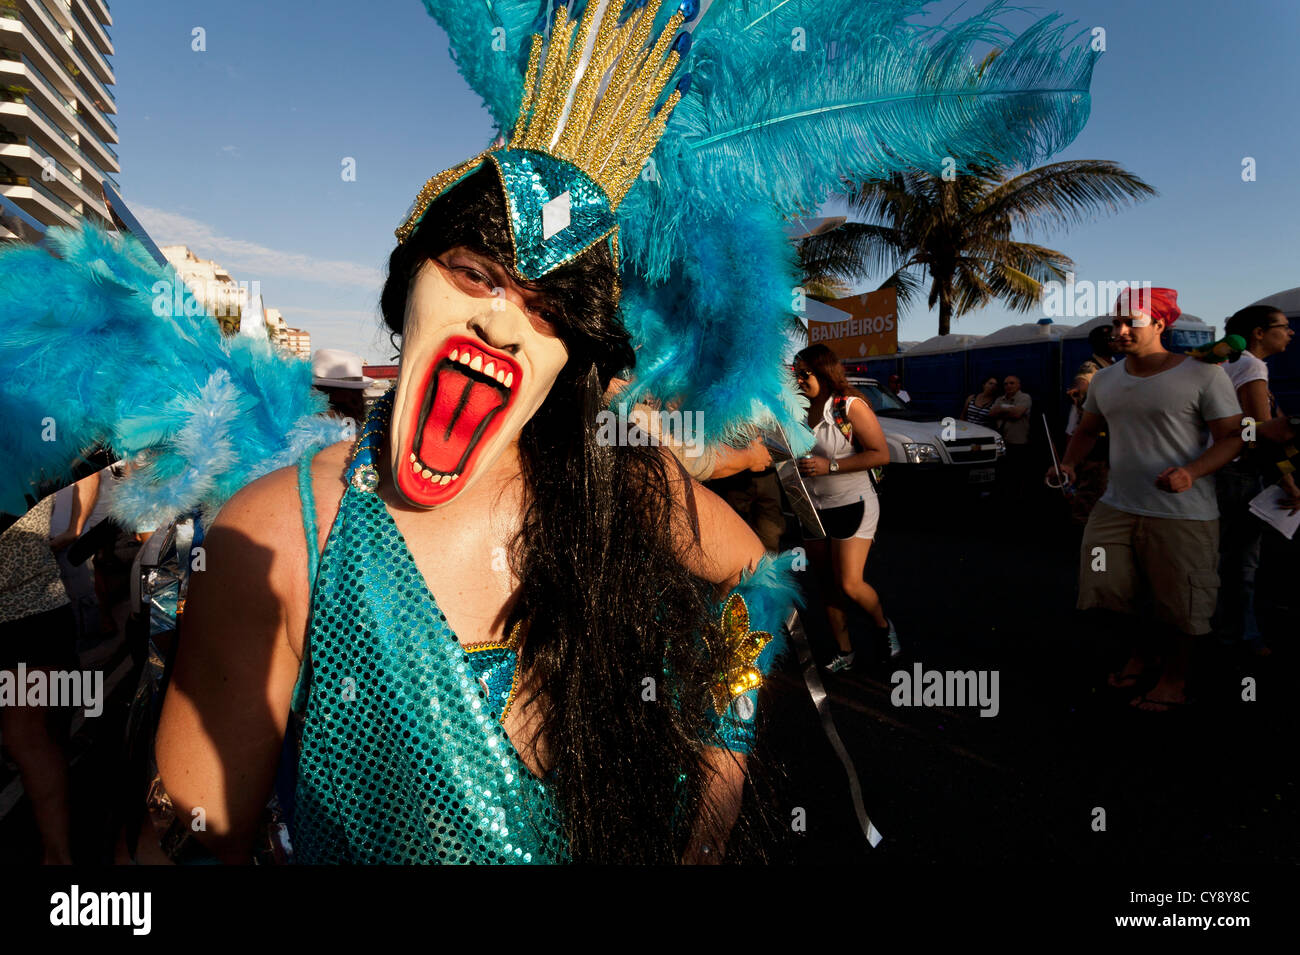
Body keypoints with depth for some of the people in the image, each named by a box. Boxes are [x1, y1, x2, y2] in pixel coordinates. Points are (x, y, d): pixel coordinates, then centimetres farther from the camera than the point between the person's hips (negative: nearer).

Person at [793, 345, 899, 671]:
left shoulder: (850, 406, -12)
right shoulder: (801, 410, 3)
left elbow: (881, 454, -17)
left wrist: (829, 466, -21)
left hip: (853, 505, -6)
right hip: (814, 508, 6)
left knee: (850, 584, -10)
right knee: (828, 584, 9)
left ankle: (884, 626, 20)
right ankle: (845, 651, 22)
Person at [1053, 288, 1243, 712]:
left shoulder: (1203, 376, -8)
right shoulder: (1105, 379, 9)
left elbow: (1232, 436, -9)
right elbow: (1087, 430, 20)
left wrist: (1192, 471, -26)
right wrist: (1069, 463, 1)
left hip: (1183, 513, -5)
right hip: (1117, 506, 5)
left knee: (1179, 602, 4)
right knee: (1106, 585, 5)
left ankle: (1174, 676, 29)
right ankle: (1141, 650, 34)